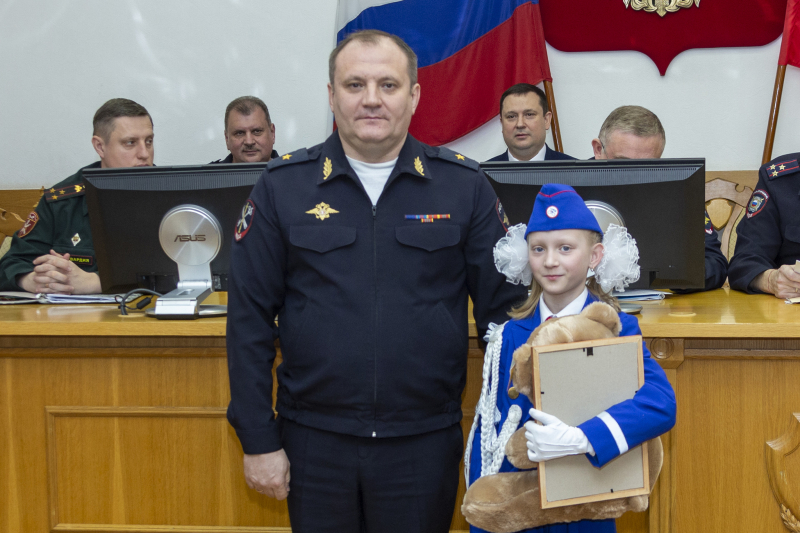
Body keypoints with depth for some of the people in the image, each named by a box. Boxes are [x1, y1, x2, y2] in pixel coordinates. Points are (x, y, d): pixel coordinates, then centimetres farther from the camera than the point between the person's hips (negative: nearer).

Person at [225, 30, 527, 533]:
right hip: (314, 440, 0)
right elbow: (250, 320, 0)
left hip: (425, 443, 0)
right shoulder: (282, 187, 0)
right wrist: (259, 439, -2)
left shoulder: (464, 186, 0)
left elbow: (501, 307, 3)